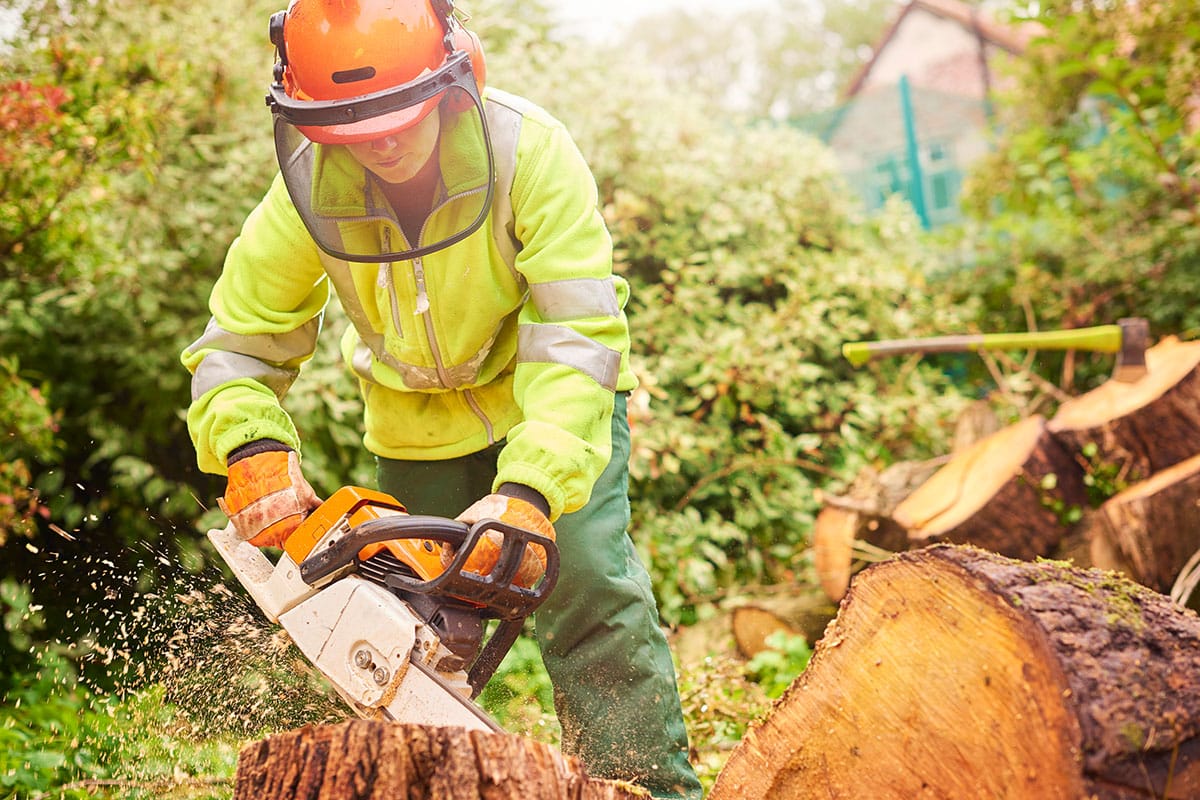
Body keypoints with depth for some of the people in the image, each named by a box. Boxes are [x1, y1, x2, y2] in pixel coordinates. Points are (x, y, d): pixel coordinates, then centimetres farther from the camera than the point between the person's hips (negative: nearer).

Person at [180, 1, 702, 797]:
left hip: (547, 400, -3)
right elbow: (235, 347, -13)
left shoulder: (528, 150, -31)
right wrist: (256, 454, -33)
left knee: (588, 578, -17)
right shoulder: (308, 191, -22)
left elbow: (576, 337, -35)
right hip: (416, 423, 3)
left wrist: (529, 492, -46)